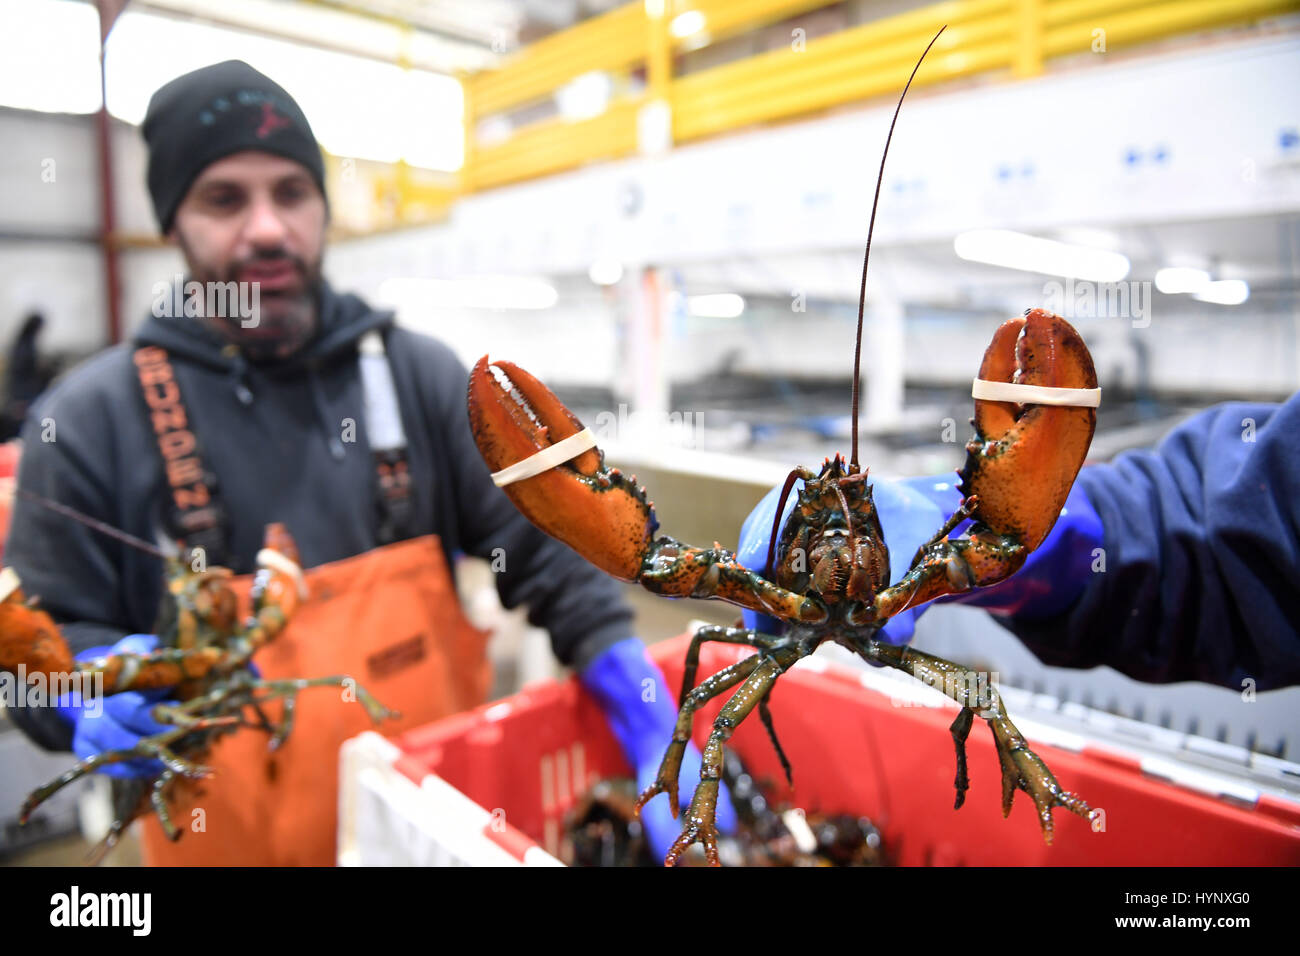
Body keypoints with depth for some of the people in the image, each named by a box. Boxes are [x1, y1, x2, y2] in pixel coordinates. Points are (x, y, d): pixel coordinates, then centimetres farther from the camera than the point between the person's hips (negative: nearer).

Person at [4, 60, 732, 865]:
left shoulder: (422, 375, -3)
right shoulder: (92, 421, -7)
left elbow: (544, 550, -7)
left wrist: (651, 726, -17)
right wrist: (101, 698, -25)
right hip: (233, 836, -1)